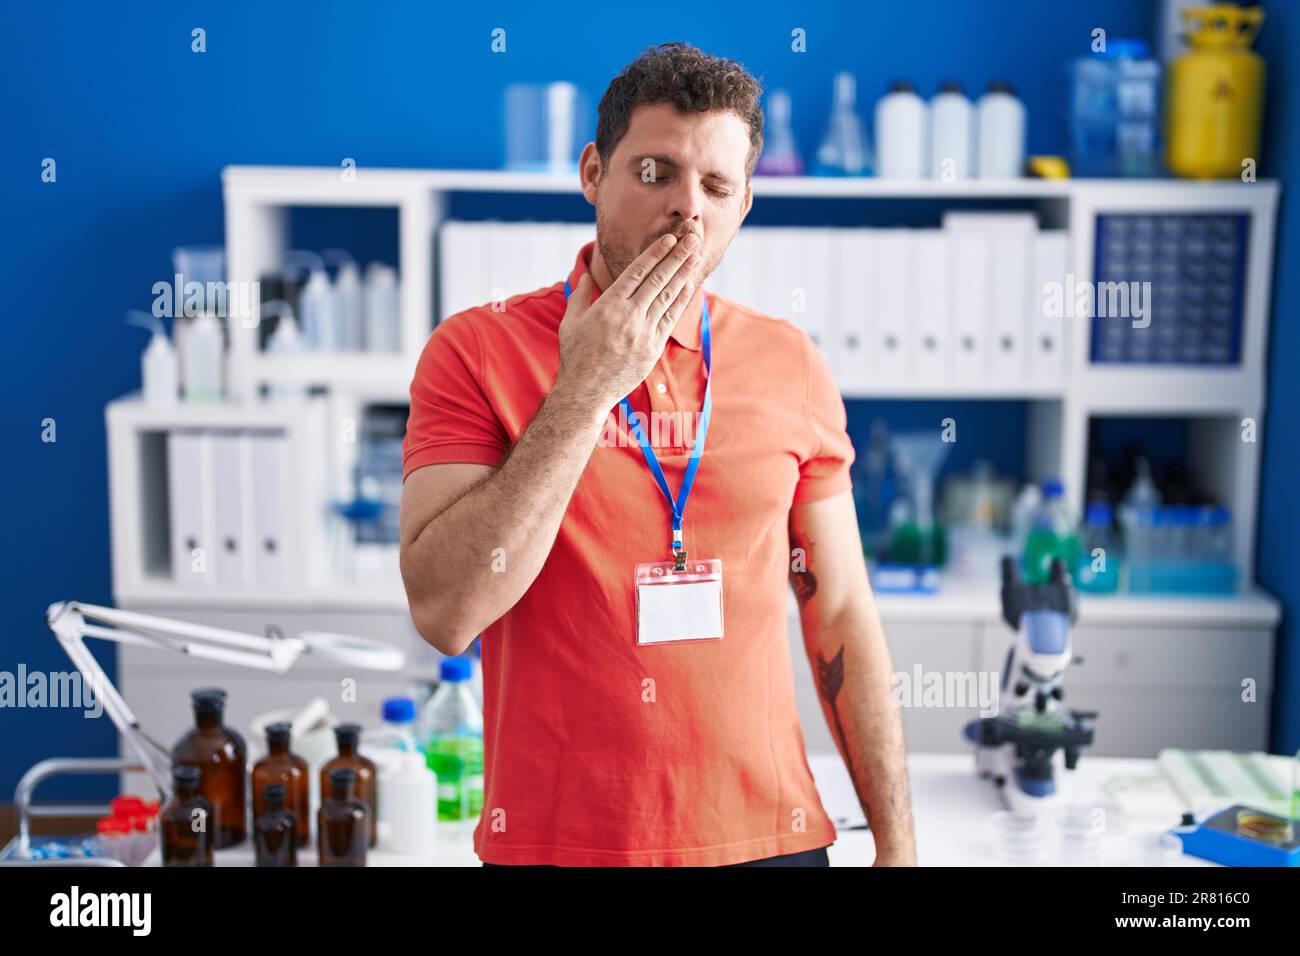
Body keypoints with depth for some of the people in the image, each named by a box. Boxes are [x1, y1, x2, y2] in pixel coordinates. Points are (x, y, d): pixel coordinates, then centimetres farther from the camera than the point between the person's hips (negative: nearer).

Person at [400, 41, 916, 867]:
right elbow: (446, 614, -17)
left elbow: (842, 620, 5)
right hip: (554, 838, -2)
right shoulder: (476, 350, -6)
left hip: (768, 833, 2)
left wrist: (898, 844, 3)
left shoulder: (791, 366, 1)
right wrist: (584, 392, -18)